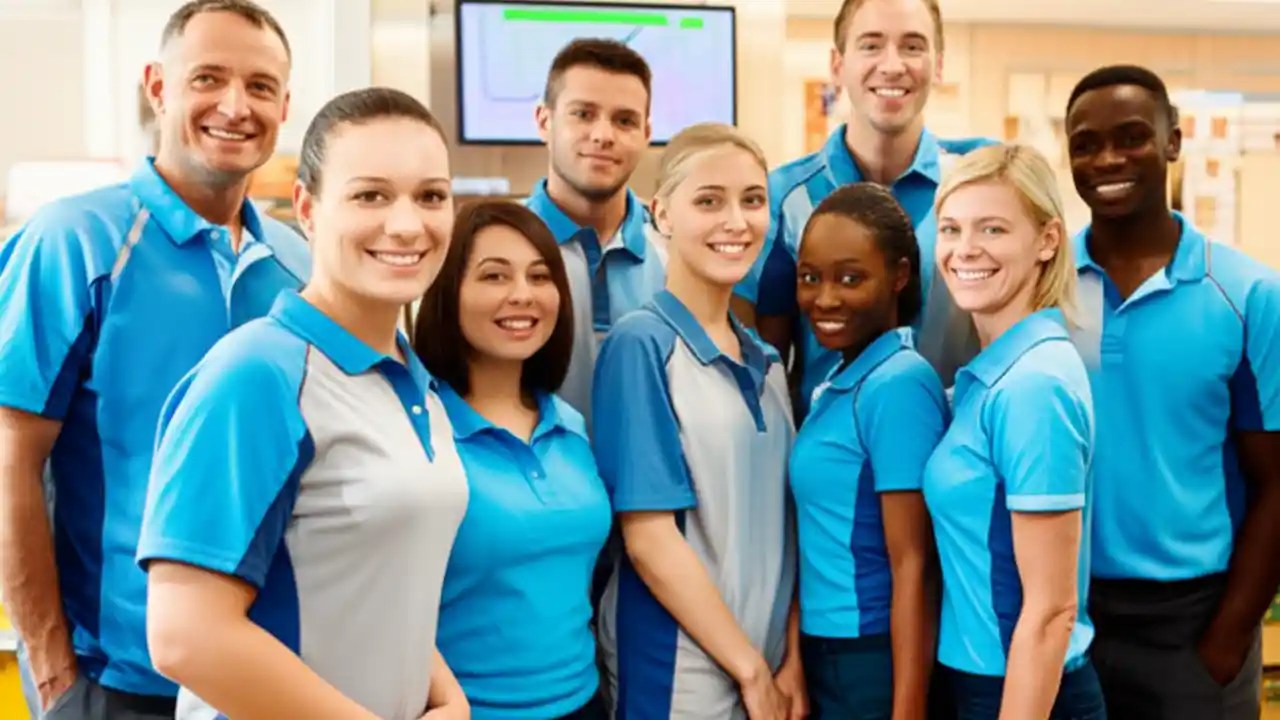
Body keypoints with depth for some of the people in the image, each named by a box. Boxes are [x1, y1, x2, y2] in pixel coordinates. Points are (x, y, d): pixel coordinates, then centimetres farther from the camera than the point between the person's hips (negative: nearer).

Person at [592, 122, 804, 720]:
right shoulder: (641, 344, -12)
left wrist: (791, 661, -2)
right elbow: (648, 538, -16)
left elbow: (782, 523, 8)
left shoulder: (765, 362, 7)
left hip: (769, 668, 6)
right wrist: (751, 670, -12)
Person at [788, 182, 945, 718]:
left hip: (874, 659, -8)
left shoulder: (898, 384, -18)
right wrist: (797, 658, 13)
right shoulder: (839, 382, 7)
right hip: (825, 653, 8)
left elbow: (913, 567, -19)